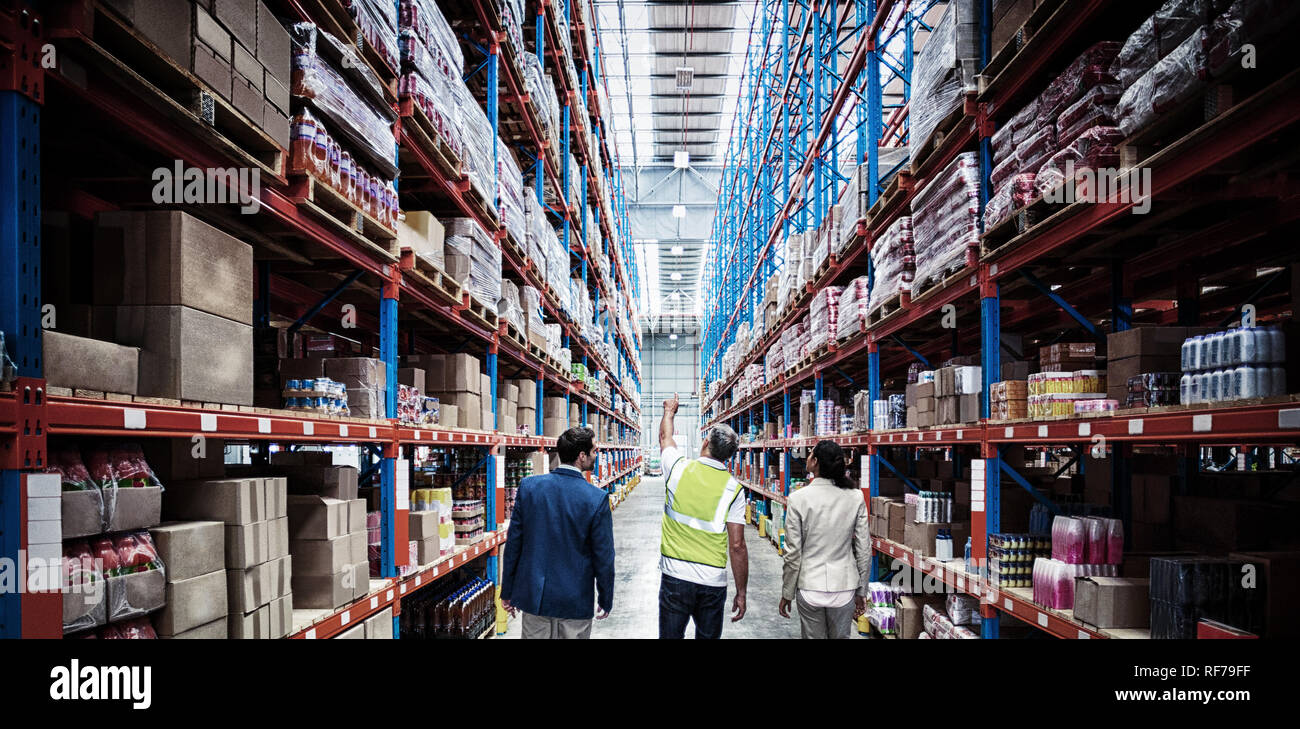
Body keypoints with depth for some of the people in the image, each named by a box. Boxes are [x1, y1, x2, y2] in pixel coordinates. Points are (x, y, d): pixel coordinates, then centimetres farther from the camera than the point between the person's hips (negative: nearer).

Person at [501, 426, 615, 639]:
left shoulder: (528, 486, -6)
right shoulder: (597, 499, -15)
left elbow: (513, 543, 0)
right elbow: (603, 557, -9)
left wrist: (507, 592, 10)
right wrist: (606, 601, 6)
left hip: (533, 597, 3)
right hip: (575, 601, -2)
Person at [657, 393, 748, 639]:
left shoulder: (678, 468, -5)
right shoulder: (733, 488, -7)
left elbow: (665, 437, 19)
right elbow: (737, 546, -7)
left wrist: (669, 411, 39)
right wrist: (741, 593, 2)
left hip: (675, 576, 0)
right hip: (714, 582, 0)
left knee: (671, 635, 12)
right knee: (709, 636, 15)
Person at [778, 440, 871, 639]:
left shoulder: (798, 499, -12)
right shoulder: (855, 497, -5)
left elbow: (793, 553, -9)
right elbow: (864, 549, -1)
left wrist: (787, 594, 3)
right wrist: (861, 592, 10)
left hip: (809, 587, -2)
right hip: (844, 586, 2)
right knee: (841, 636, 17)